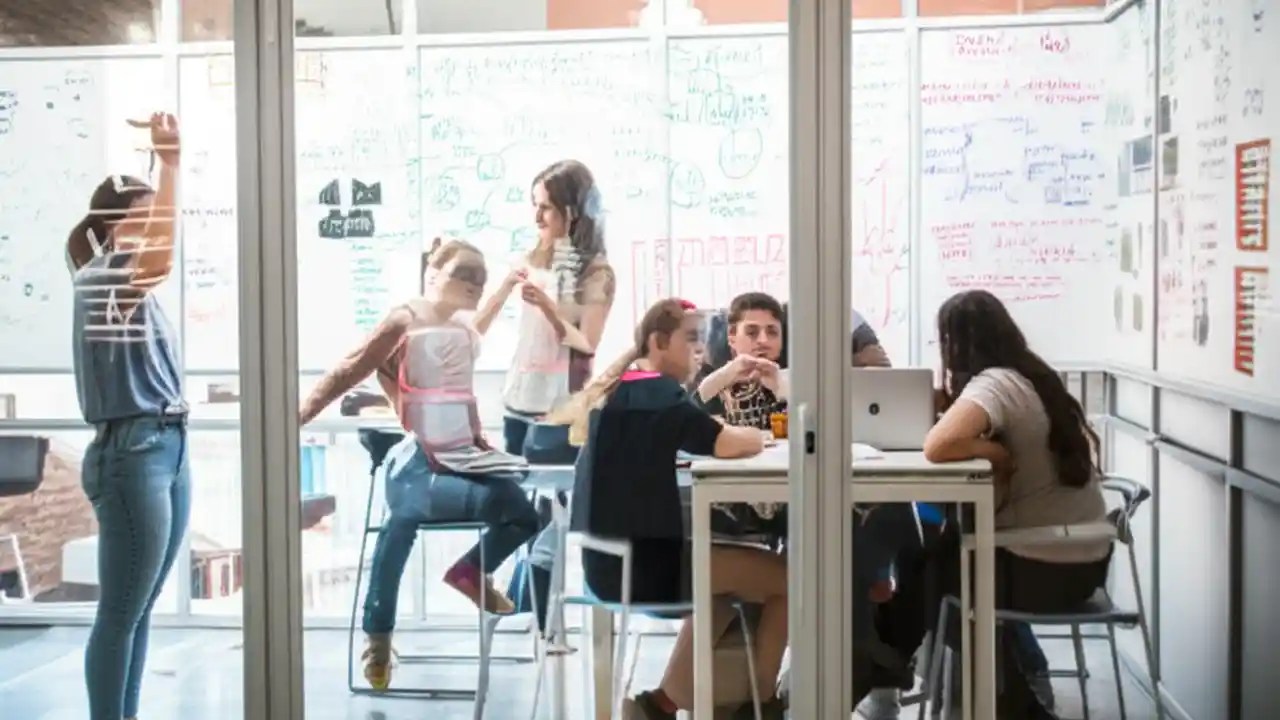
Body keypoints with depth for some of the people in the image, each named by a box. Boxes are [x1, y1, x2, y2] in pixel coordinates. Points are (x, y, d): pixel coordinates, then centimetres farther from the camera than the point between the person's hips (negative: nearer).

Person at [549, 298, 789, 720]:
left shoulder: (619, 387, 11)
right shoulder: (655, 393, -16)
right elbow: (727, 443, -20)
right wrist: (756, 436, 2)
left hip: (610, 558, 10)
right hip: (639, 563, -10)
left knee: (726, 582, 29)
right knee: (784, 577, -1)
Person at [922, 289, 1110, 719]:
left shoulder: (995, 383, -17)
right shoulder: (1032, 376, 9)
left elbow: (939, 446, -32)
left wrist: (997, 454, -18)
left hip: (1045, 568, -8)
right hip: (1086, 561, 8)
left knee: (926, 566, 16)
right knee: (952, 546, 27)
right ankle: (1020, 684, 31)